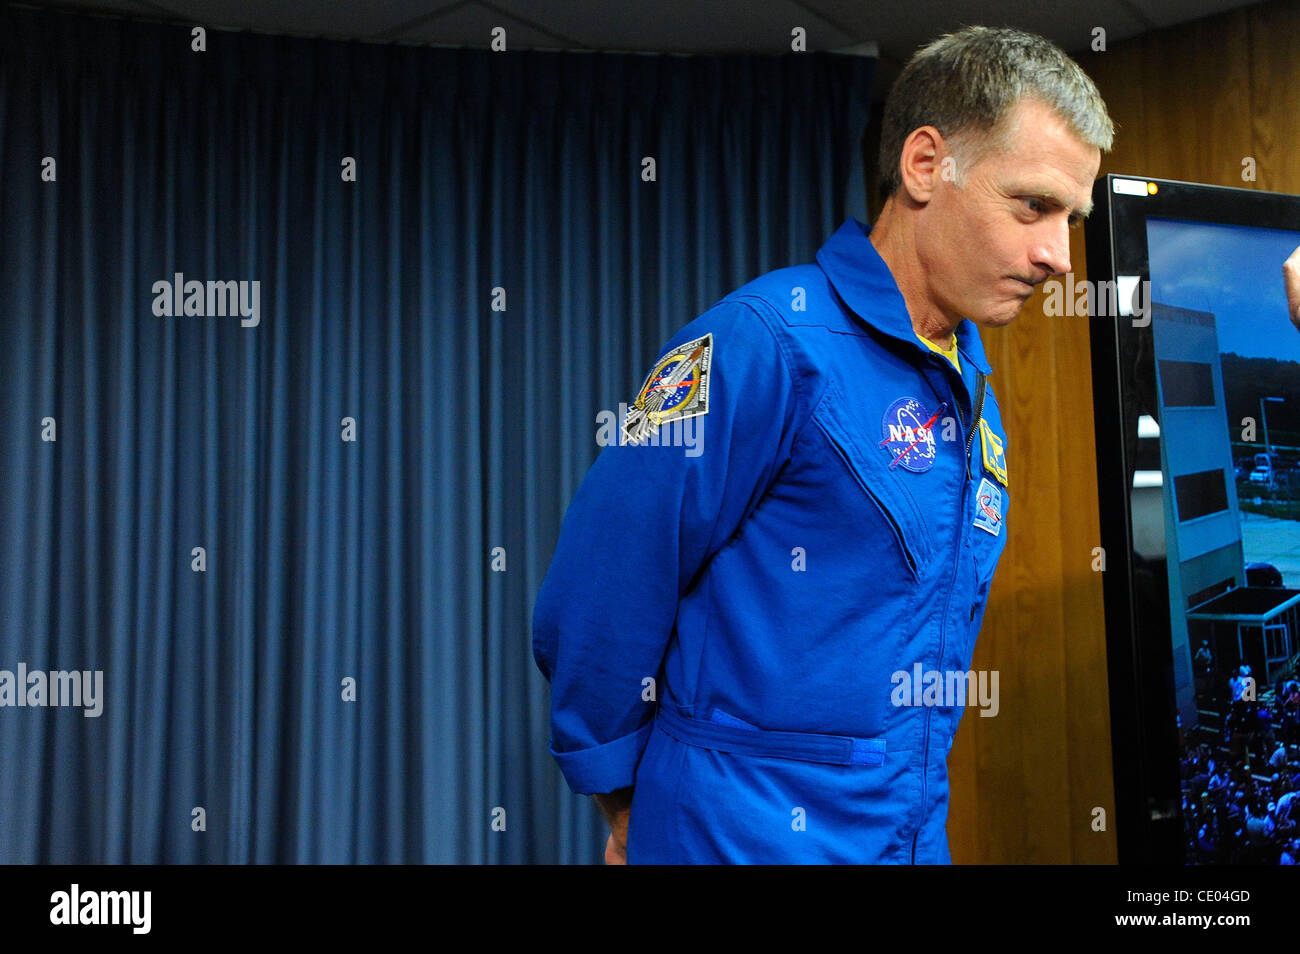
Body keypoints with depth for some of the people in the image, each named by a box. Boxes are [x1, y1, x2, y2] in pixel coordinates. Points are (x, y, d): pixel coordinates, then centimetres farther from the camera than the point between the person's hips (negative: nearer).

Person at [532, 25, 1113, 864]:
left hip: (914, 830, 8)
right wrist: (630, 816, -7)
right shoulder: (768, 340, -19)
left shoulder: (973, 388, 8)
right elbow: (592, 612, -19)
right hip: (746, 833, -8)